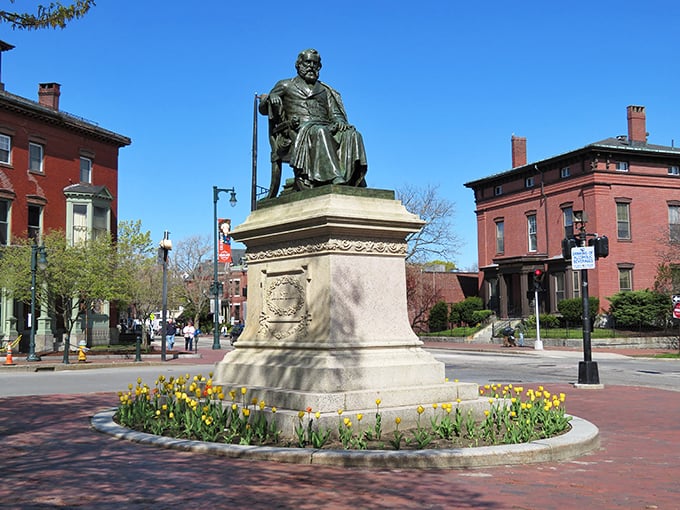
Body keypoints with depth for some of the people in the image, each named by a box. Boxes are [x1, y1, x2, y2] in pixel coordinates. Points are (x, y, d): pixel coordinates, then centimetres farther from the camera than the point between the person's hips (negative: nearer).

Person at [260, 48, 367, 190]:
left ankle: (348, 179, -45)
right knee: (319, 132, -40)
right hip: (297, 130, -3)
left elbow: (336, 114, 19)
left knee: (352, 135, -28)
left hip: (326, 129, 4)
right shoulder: (285, 86, 23)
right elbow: (263, 109, 21)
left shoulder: (325, 91, 30)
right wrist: (270, 98, -3)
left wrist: (339, 122, -6)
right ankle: (335, 178, -55)